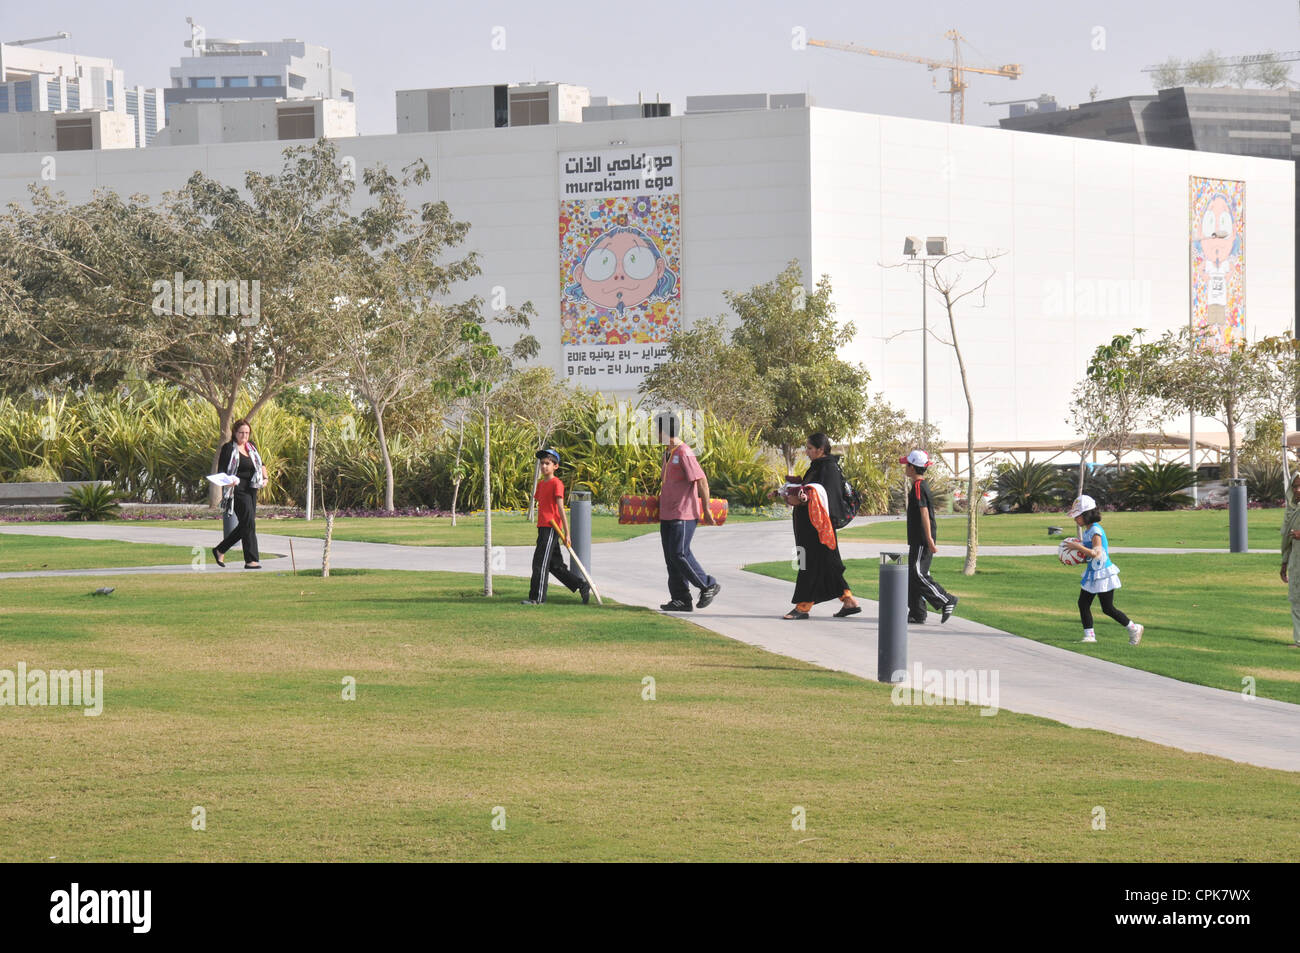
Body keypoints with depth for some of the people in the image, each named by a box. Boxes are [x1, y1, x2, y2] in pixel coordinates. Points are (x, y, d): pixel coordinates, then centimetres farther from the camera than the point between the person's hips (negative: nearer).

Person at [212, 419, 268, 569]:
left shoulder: (251, 446, 13)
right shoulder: (228, 448, -7)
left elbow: (260, 464, 26)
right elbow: (221, 471, -8)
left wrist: (265, 477, 9)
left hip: (252, 489, 8)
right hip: (238, 490, -8)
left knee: (244, 525, 11)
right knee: (249, 523, -13)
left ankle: (219, 550, 25)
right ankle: (250, 560, -10)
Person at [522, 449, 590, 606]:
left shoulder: (556, 483, -8)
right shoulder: (541, 484, 17)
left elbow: (560, 508, -13)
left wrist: (566, 533, -14)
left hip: (551, 528, -9)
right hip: (542, 528, 9)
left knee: (540, 562, -8)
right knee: (555, 565, 12)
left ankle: (537, 597, -5)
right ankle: (583, 586, 19)